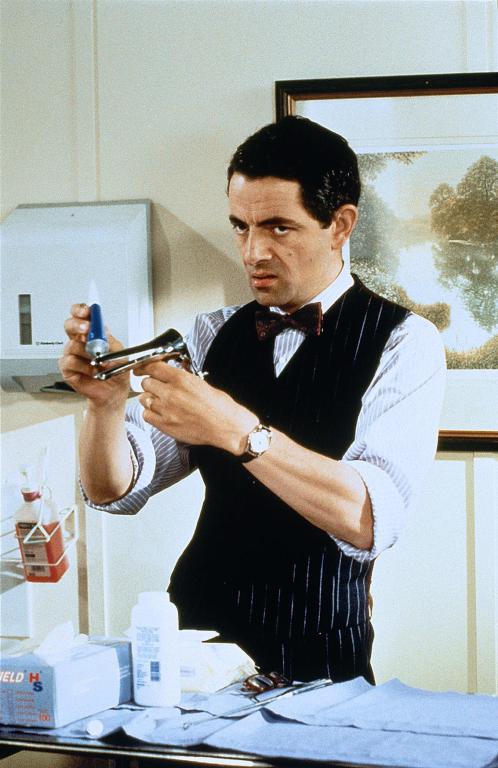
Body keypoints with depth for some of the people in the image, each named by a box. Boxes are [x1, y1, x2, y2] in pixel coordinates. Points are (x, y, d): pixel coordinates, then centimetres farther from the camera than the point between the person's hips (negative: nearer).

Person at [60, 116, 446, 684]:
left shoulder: (403, 343, -4)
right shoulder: (213, 337, 10)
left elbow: (369, 520, -19)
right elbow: (113, 490, 6)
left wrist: (236, 430, -28)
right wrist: (106, 401, -14)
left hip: (317, 664, -3)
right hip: (198, 632, 4)